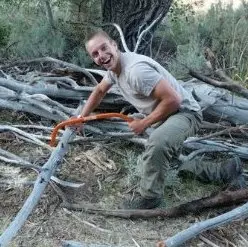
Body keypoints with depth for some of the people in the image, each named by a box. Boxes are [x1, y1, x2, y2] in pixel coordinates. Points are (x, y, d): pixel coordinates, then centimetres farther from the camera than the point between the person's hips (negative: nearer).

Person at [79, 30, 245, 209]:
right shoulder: (113, 66, 0)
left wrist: (144, 124, -20)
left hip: (184, 112, -10)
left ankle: (150, 197, -15)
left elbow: (173, 100, -33)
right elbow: (99, 91, 19)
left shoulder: (136, 69, -31)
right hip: (164, 113, 10)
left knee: (157, 142, -36)